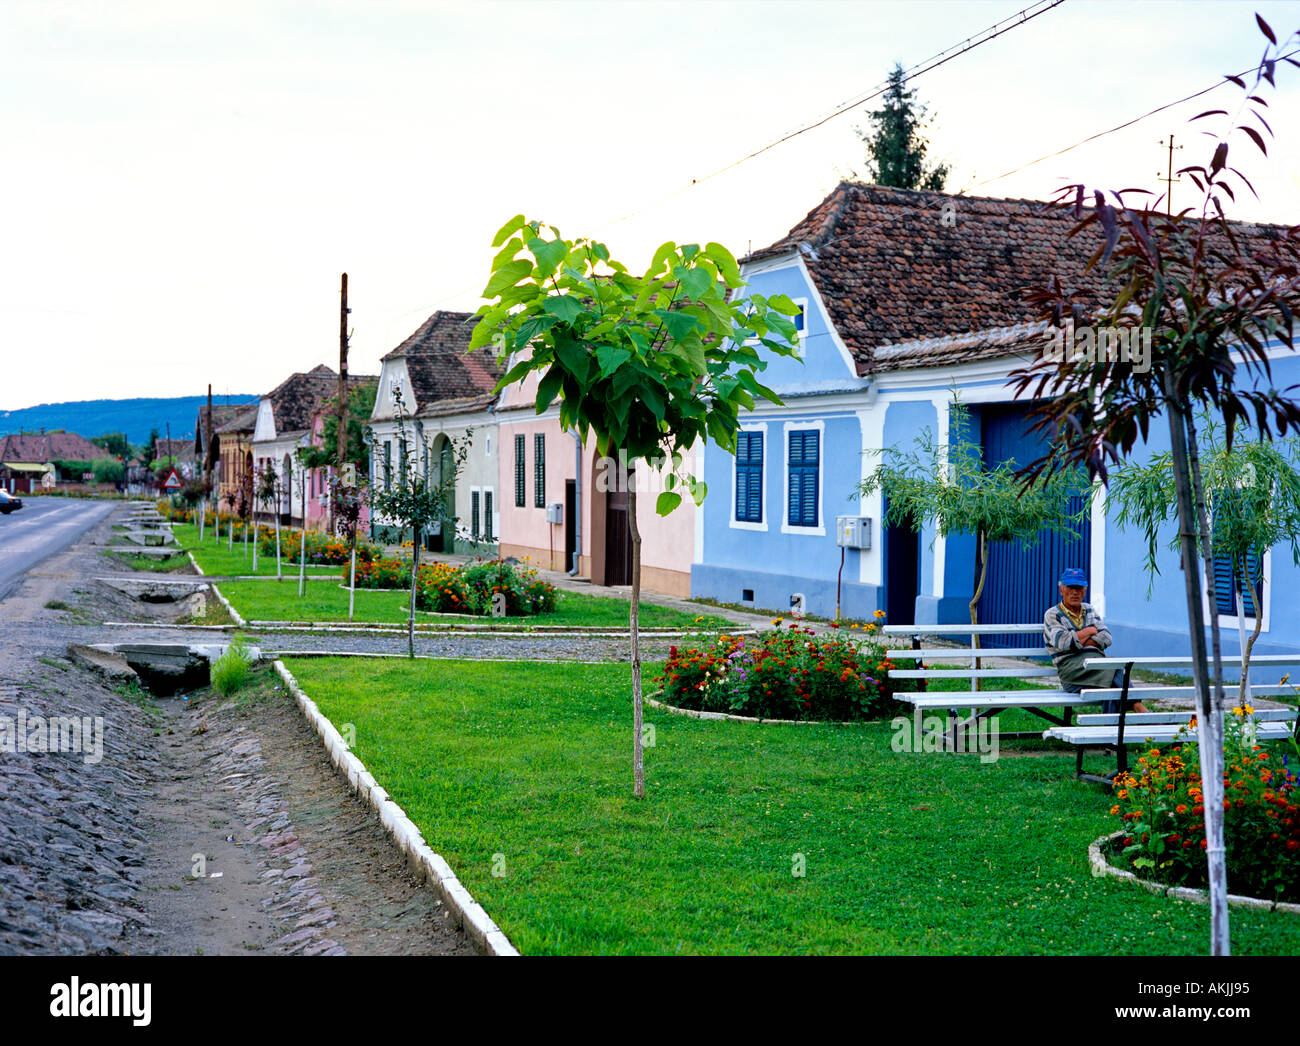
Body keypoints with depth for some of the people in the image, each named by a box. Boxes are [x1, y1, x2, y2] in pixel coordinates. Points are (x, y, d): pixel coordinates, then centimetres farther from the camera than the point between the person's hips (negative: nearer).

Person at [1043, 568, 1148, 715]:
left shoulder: (1090, 610, 25)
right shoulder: (1052, 615, 11)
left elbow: (1106, 637, 9)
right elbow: (1063, 642, -9)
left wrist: (1077, 642, -5)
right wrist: (1090, 631, 4)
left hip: (1098, 663, 4)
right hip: (1071, 667, -4)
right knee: (1115, 669, -33)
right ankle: (1138, 707, -39)